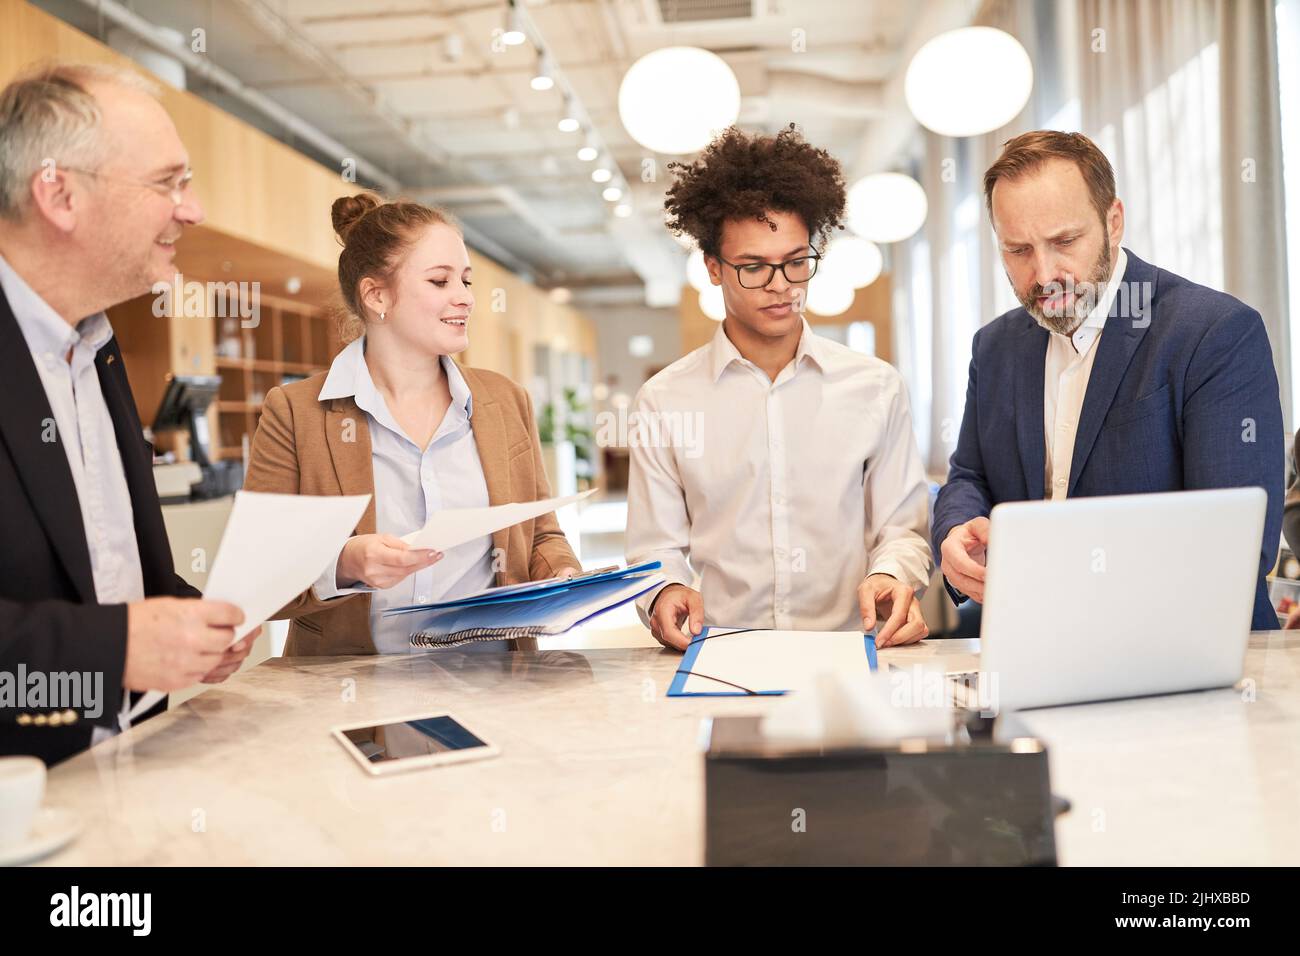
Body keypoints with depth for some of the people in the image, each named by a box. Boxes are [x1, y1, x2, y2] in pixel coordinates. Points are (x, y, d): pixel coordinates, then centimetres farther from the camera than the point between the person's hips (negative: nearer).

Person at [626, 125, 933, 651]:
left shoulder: (876, 387, 9)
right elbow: (656, 551, 7)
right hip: (720, 660, 0)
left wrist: (892, 576, -9)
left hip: (848, 653, 1)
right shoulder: (664, 401, 5)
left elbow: (902, 527, 12)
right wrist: (666, 593, -15)